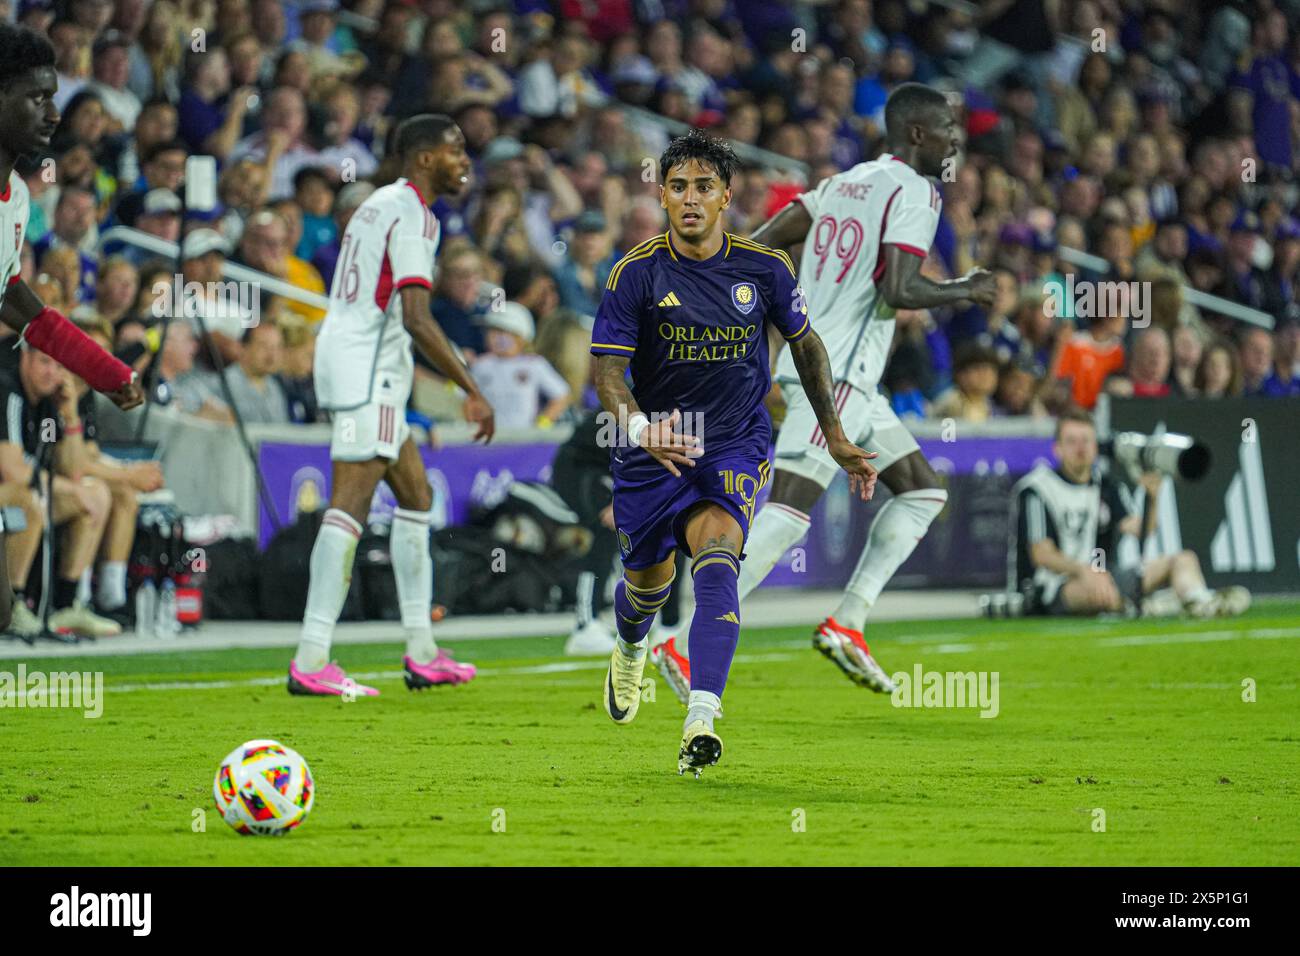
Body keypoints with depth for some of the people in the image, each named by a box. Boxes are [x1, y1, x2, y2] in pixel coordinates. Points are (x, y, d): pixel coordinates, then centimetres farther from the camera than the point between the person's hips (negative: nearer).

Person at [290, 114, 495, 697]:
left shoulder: (381, 203, 18)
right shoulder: (413, 215, -13)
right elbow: (416, 318, -22)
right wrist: (472, 392, -21)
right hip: (367, 371, -11)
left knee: (416, 496, 15)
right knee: (350, 507, -13)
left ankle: (422, 653, 16)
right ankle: (310, 663, -17)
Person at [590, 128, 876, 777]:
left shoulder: (765, 268, -5)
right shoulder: (637, 274, -11)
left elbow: (805, 344, 11)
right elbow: (608, 370, -15)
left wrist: (834, 436, 12)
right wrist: (639, 429, -35)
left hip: (736, 445, -1)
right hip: (652, 449, 1)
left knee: (716, 559, -26)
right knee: (650, 582, 15)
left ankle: (701, 719, -37)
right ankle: (629, 646, 54)